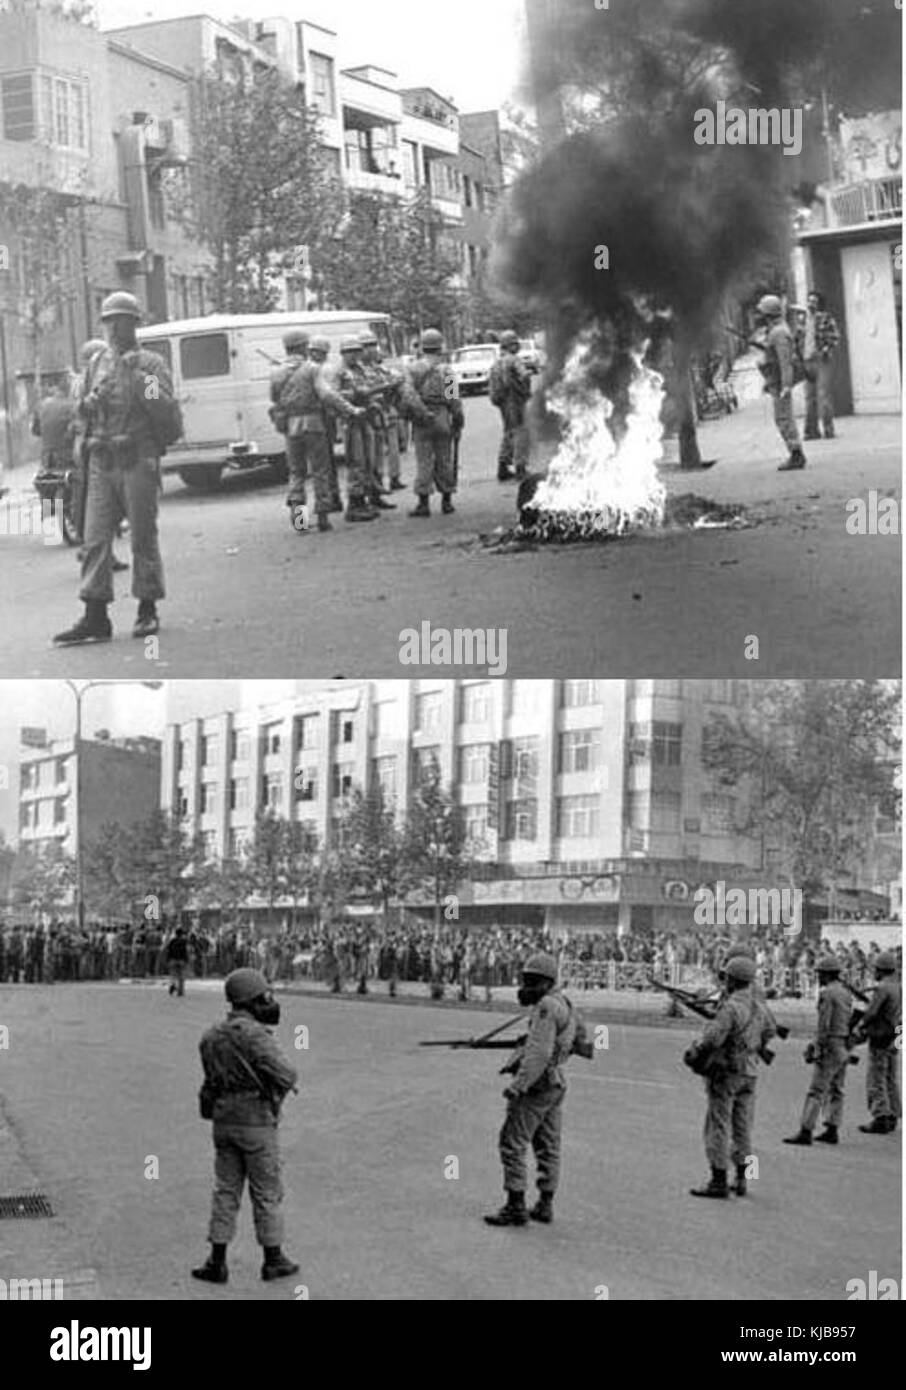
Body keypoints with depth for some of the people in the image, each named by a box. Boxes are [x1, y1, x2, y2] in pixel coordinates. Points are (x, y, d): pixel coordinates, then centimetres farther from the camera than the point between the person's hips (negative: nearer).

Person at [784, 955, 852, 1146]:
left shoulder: (826, 994, -14)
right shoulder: (846, 994, 13)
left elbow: (824, 1025, -19)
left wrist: (817, 1050, -16)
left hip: (831, 1049, -9)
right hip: (845, 1048, 9)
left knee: (817, 1091, -8)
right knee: (835, 1091, 12)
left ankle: (805, 1132, -9)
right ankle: (832, 1131, 13)